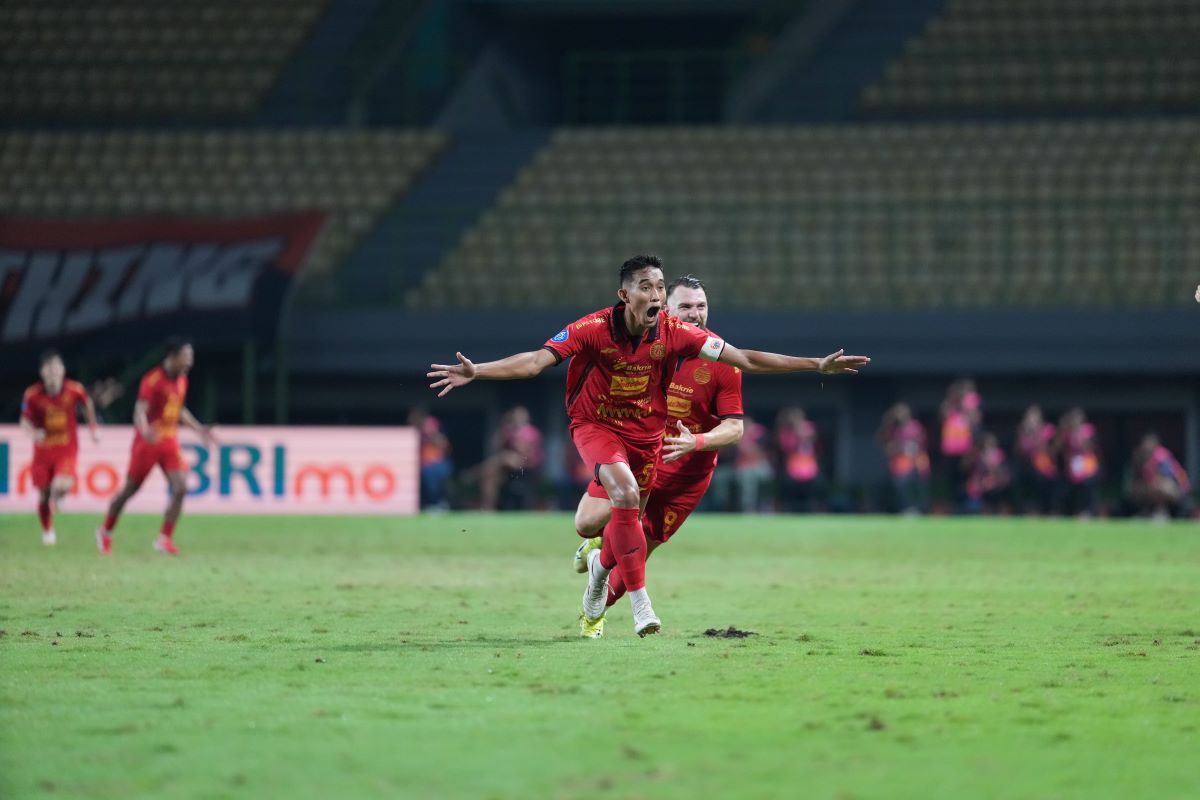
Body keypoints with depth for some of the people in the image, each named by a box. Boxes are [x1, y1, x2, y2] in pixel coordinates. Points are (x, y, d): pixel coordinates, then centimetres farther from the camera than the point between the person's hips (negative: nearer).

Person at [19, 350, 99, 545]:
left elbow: (88, 404, 10)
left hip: (67, 450, -1)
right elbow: (25, 421, -6)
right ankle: (47, 531, 31)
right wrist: (33, 433, -28)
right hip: (43, 450, 1)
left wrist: (93, 429, 18)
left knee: (62, 486, -24)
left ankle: (56, 498, 14)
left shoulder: (75, 390, -11)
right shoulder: (33, 395, -13)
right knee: (43, 495, 6)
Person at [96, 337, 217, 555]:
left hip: (170, 441, 6)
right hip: (148, 440, -6)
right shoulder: (153, 380, -16)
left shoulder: (181, 379, 8)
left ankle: (165, 539, -3)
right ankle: (105, 532, 26)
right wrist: (145, 430, -44)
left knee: (180, 488, -11)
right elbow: (140, 410, -24)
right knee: (130, 489, 5)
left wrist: (199, 429, 22)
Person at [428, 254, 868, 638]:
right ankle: (641, 604, -24)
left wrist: (818, 365, -17)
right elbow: (536, 361, -24)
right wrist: (476, 372, -38)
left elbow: (744, 359, -13)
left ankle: (601, 565, 48)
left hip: (646, 431, 3)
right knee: (625, 493, -30)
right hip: (596, 426, -3)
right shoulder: (594, 329, -22)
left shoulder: (675, 333, -16)